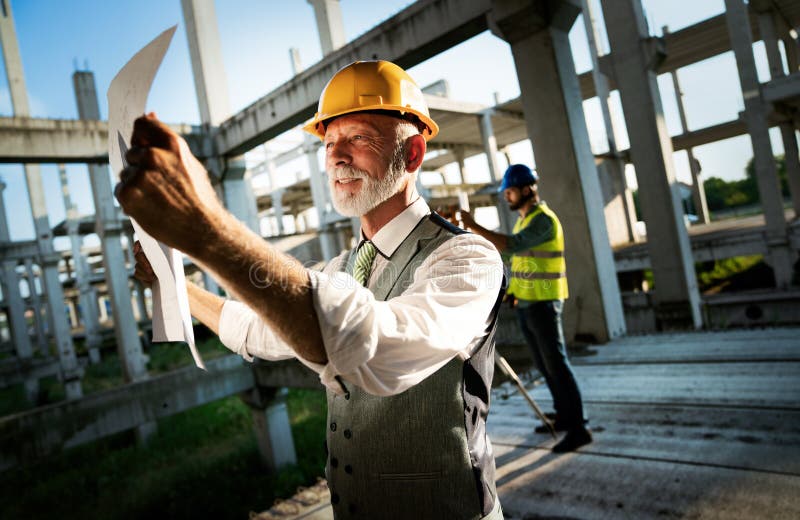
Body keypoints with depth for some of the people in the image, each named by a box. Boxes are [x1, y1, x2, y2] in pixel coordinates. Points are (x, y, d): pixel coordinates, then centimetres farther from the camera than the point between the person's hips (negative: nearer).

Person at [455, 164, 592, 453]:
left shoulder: (544, 219, -17)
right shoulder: (524, 220, 15)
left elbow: (511, 246, -31)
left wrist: (474, 227, -30)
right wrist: (514, 291, 11)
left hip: (543, 304, -10)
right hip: (525, 304, 10)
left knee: (556, 363, -8)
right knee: (543, 364, 15)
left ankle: (578, 428, -3)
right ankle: (563, 415, 27)